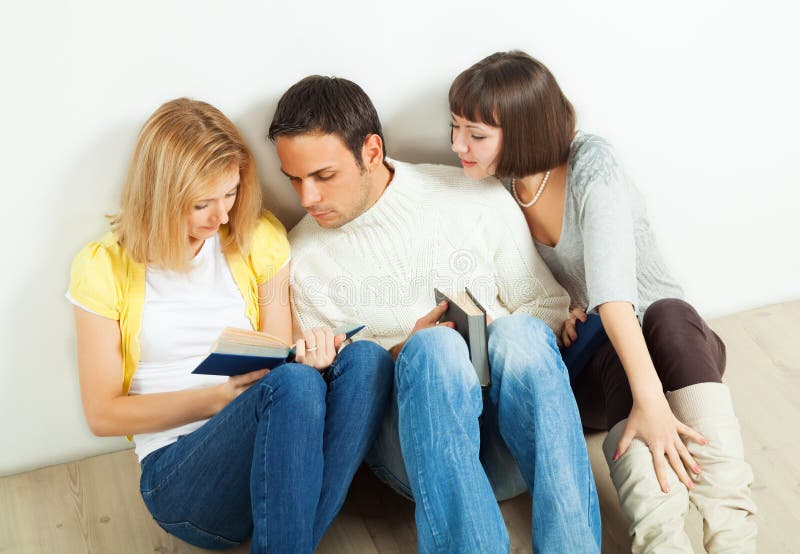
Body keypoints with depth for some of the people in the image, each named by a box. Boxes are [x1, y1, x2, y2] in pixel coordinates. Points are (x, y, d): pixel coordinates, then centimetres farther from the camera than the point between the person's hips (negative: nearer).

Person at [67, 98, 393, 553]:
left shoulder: (260, 240, 8)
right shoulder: (104, 269, 0)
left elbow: (277, 360, 11)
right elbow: (103, 414, 0)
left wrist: (306, 357, -15)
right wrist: (223, 396, -13)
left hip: (270, 450, 4)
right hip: (178, 472, -4)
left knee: (365, 358, -27)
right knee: (293, 385, -34)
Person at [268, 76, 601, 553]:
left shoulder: (480, 200, 5)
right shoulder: (302, 257, 6)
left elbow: (549, 306, 12)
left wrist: (508, 343, -11)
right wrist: (411, 351, -9)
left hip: (516, 437, 1)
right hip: (415, 443, -1)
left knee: (519, 333, -32)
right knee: (434, 347, -33)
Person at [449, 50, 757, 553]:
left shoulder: (591, 163, -17)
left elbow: (611, 283, -32)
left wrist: (650, 398, -40)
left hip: (674, 343, -2)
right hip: (595, 364, 3)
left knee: (668, 313, -36)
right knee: (616, 361, -32)